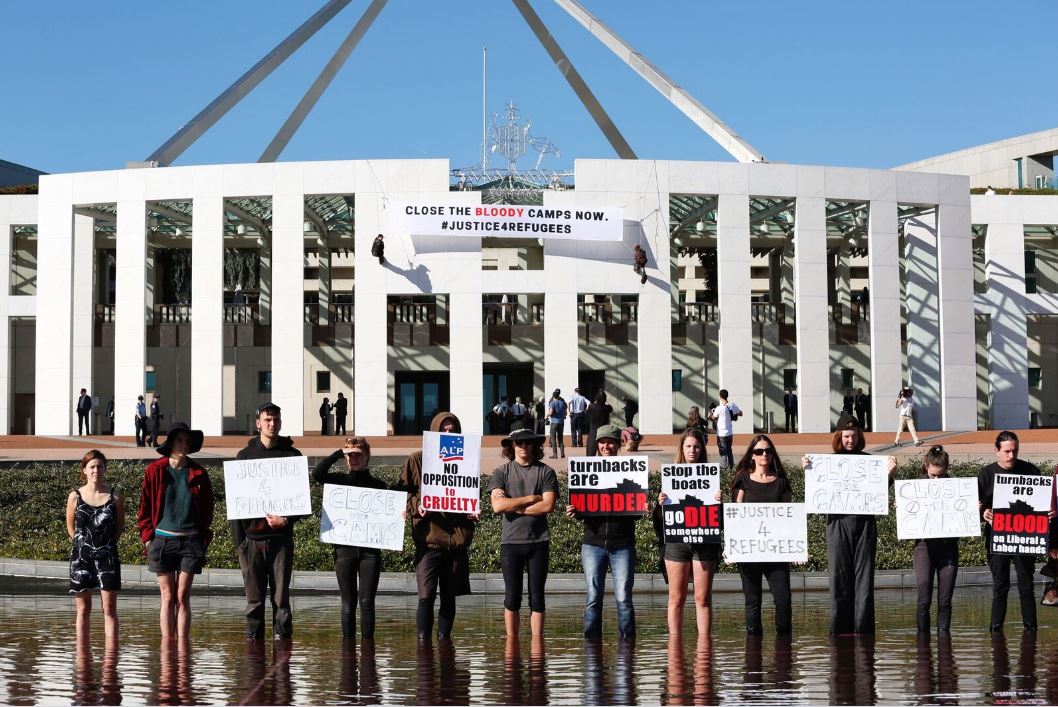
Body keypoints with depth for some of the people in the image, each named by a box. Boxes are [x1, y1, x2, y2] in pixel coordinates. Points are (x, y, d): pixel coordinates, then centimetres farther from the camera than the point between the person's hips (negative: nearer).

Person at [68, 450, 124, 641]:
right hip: (81, 558, 1)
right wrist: (84, 544, 5)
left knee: (109, 609, -3)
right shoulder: (75, 497, 1)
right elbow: (70, 528, 11)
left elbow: (120, 525, 8)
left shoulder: (115, 495, -1)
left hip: (107, 557, -1)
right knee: (83, 609, 6)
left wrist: (107, 544, 5)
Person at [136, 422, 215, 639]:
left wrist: (205, 538, 4)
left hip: (190, 541, 1)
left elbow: (207, 508, 11)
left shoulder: (198, 473, 6)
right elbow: (145, 506, 4)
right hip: (162, 539, -1)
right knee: (168, 597, 1)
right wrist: (147, 537, -2)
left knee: (183, 598, 0)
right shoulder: (155, 470, 1)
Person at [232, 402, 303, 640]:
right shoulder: (245, 455, 9)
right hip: (252, 536, 0)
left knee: (281, 595, 1)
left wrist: (287, 520, -12)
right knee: (254, 598, 3)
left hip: (281, 535, 0)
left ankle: (282, 636, 4)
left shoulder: (292, 455, 8)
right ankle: (254, 637, 7)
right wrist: (238, 538, -1)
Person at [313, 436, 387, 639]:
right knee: (348, 603, 3)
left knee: (367, 602, -1)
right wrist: (339, 453, -9)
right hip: (344, 548, 0)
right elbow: (317, 474, -13)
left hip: (370, 549, 0)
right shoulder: (339, 480, 6)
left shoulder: (378, 485, 9)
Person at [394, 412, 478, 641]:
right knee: (426, 596, -10)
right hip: (428, 538, -3)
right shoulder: (417, 460, 6)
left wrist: (473, 512, -2)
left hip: (457, 538, 3)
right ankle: (423, 642, -5)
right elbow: (402, 492, 5)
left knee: (449, 598, 8)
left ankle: (444, 640, 16)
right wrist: (416, 505, -14)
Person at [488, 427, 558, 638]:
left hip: (538, 541, 0)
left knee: (537, 596, 2)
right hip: (511, 541, 0)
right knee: (512, 597, 2)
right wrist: (531, 498, -8)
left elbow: (548, 506, -8)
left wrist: (513, 506, -8)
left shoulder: (546, 472, 5)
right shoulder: (501, 473, 5)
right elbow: (497, 505, -9)